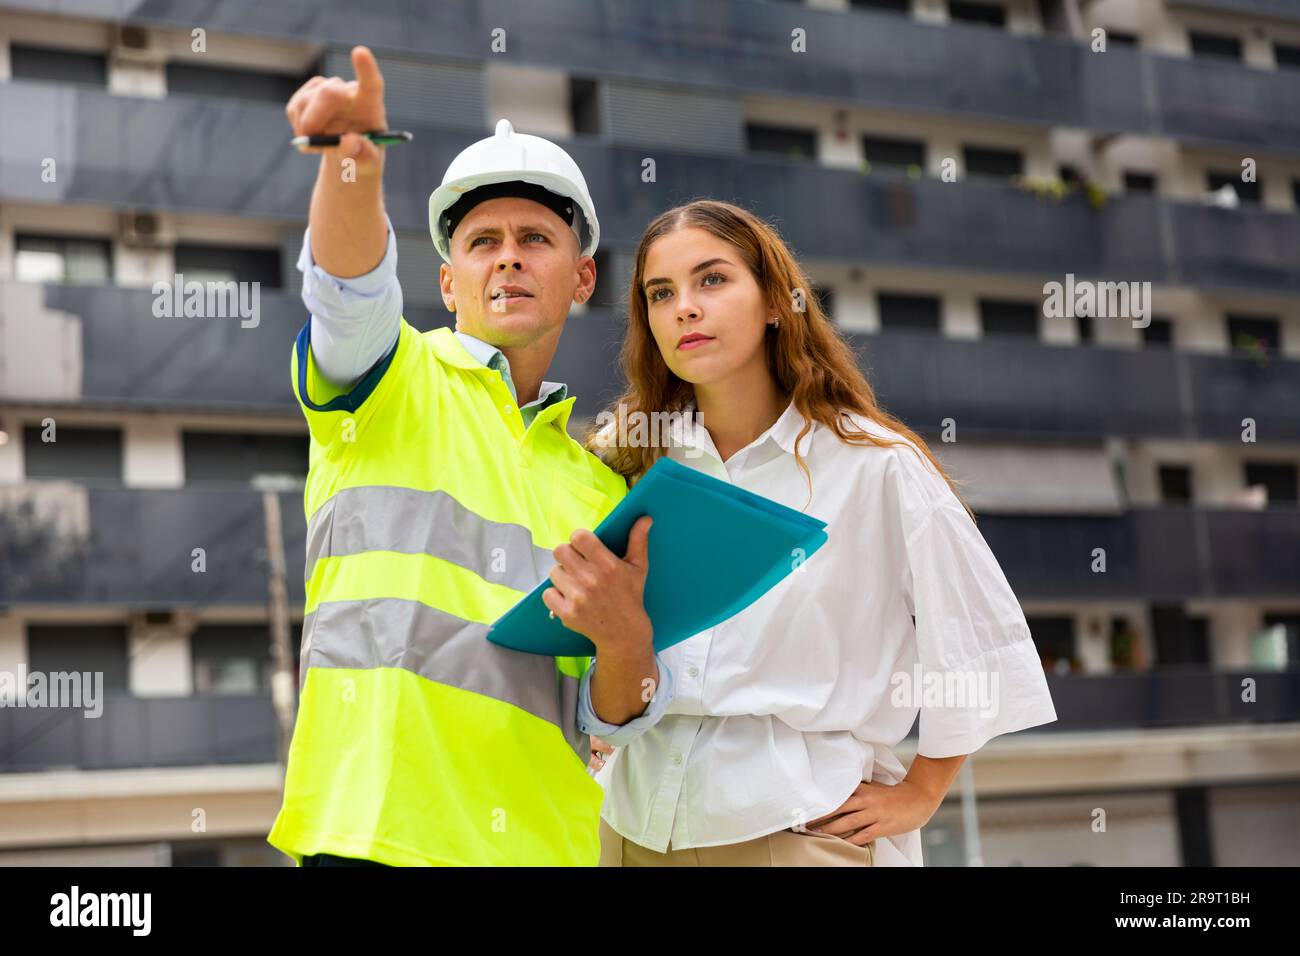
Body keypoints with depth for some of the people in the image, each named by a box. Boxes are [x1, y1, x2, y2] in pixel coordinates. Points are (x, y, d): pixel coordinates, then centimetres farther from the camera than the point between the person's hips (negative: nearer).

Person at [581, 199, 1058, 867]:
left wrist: (918, 793, 1)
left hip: (797, 831, -4)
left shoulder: (875, 466, -9)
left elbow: (983, 649, -2)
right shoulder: (627, 455, 1)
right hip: (634, 828, 4)